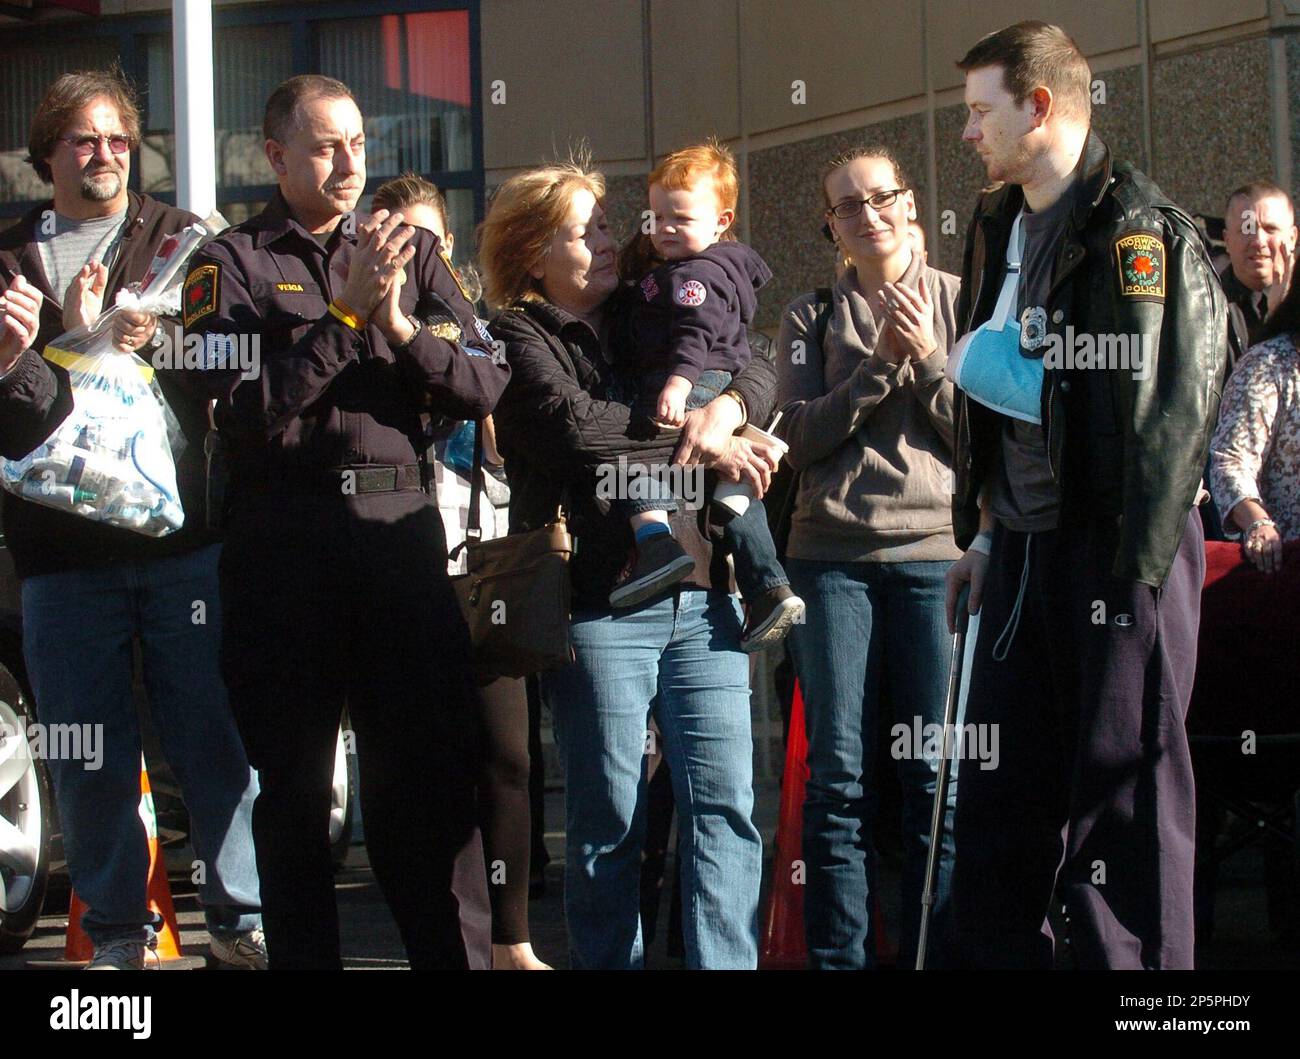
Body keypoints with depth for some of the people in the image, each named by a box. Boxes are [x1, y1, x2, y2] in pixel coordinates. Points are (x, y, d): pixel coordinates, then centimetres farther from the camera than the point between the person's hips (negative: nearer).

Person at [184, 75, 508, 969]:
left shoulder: (411, 253, 13)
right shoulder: (233, 264, 2)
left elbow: (486, 386, 4)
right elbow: (246, 408, -12)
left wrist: (402, 326, -11)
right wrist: (345, 315, -15)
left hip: (400, 526, 3)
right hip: (284, 535, -2)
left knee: (430, 762, 4)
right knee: (293, 778, 5)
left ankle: (440, 950, 11)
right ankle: (304, 955, 13)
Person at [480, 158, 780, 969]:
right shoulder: (520, 338, 3)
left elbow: (761, 370, 9)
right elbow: (576, 423, -14)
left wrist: (725, 409, -13)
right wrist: (704, 450, -9)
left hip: (699, 593, 4)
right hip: (600, 604, -4)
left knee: (725, 804, -4)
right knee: (609, 819, 0)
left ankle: (726, 962, -3)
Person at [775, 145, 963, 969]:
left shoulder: (959, 303, 8)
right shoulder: (814, 317, 11)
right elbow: (800, 436, 0)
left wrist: (928, 359, -10)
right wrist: (880, 364, -9)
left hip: (936, 552, -1)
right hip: (834, 557, 1)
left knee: (936, 779, -2)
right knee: (838, 776, -1)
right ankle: (839, 956, 4)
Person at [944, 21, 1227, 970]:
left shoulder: (1143, 233, -11)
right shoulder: (999, 230, 15)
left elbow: (1170, 407, -16)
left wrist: (1135, 563, -18)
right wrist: (985, 533, 17)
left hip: (1116, 549, -8)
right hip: (1022, 548, 8)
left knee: (1125, 793, -3)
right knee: (999, 791, 10)